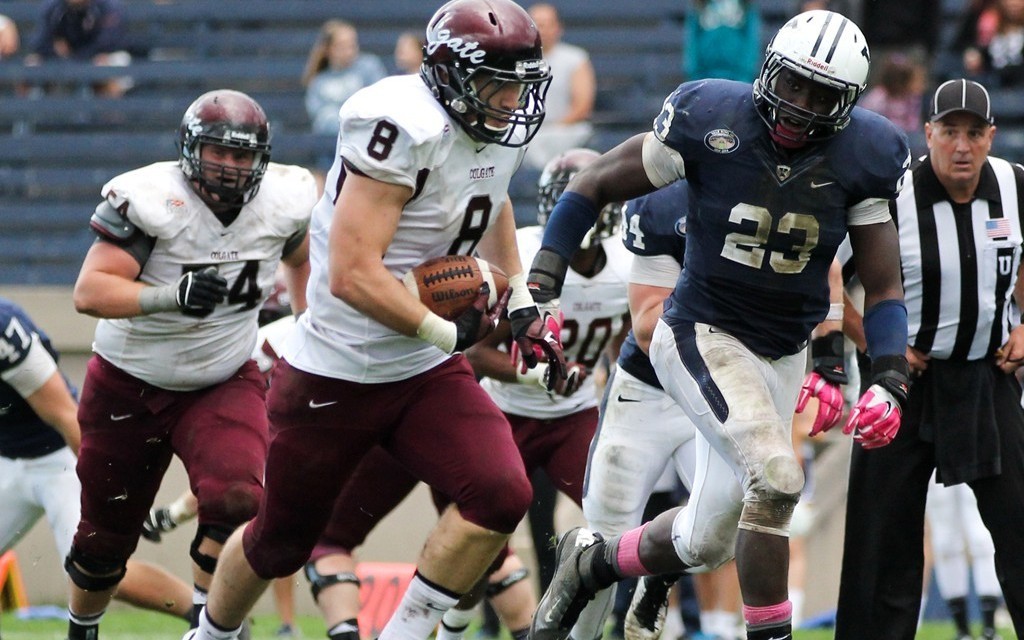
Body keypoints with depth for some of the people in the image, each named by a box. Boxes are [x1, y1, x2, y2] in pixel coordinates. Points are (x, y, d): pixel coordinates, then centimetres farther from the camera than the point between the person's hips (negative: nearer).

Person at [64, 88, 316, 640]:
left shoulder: (283, 200, -10)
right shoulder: (148, 199, -25)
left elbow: (301, 259, 15)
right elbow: (89, 292, -32)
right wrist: (172, 295, -45)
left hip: (225, 383, 2)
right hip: (130, 387, -2)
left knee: (237, 504, -26)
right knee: (106, 536, 12)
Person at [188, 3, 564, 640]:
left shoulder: (498, 133, -1)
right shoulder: (407, 129, -27)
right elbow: (352, 275, -31)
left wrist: (522, 302, 17)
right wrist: (450, 333, -24)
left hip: (427, 371, 7)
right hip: (337, 373, -7)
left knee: (501, 496, -18)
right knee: (280, 543, 12)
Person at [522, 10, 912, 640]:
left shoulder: (861, 157, -9)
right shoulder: (711, 120, -17)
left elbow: (884, 288, -2)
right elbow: (594, 187, -6)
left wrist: (891, 382, -17)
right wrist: (541, 289, -13)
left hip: (783, 356, 4)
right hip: (702, 335, -4)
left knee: (706, 542, 11)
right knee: (775, 478, -27)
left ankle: (592, 561, 40)